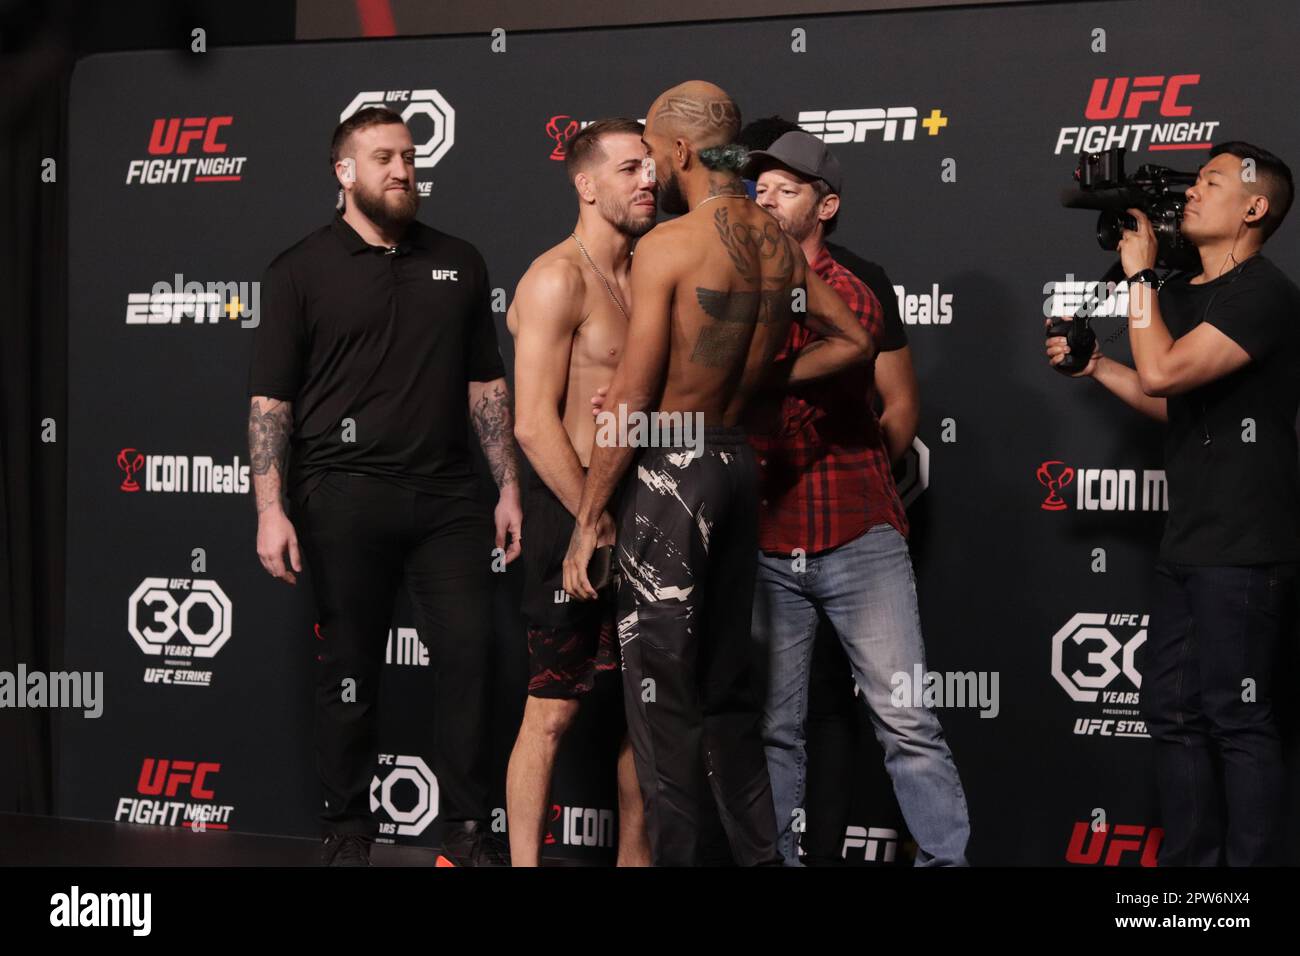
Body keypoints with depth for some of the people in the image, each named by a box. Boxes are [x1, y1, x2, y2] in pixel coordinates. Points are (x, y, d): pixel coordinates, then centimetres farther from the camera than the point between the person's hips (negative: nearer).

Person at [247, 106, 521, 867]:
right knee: (351, 670, 5)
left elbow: (486, 383, 13)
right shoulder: (302, 270, 0)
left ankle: (468, 827, 8)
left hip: (448, 495, 3)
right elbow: (271, 399, -2)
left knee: (471, 654, -2)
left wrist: (510, 488, 7)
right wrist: (271, 509, -10)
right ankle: (348, 829, 16)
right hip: (346, 497, -3)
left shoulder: (458, 263, 10)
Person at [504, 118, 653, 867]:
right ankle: (524, 861, 2)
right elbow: (535, 425, -17)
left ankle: (636, 855, 22)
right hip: (573, 514, -8)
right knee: (554, 709, -4)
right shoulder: (559, 279, -11)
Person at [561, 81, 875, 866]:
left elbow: (632, 399, -15)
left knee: (662, 690, 0)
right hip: (737, 458, 7)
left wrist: (591, 515, -10)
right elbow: (854, 340, 16)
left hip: (670, 469, -7)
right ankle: (759, 852, 19)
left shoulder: (668, 245, -14)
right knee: (728, 682, 15)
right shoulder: (778, 244, 6)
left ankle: (677, 854, 2)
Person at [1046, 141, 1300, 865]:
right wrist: (1093, 365, 14)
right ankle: (1189, 861, 20)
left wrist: (1140, 274, -11)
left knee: (1236, 721, -6)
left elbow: (1162, 372, -22)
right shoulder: (1185, 293, 16)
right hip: (1190, 541, 10)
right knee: (1174, 713, 12)